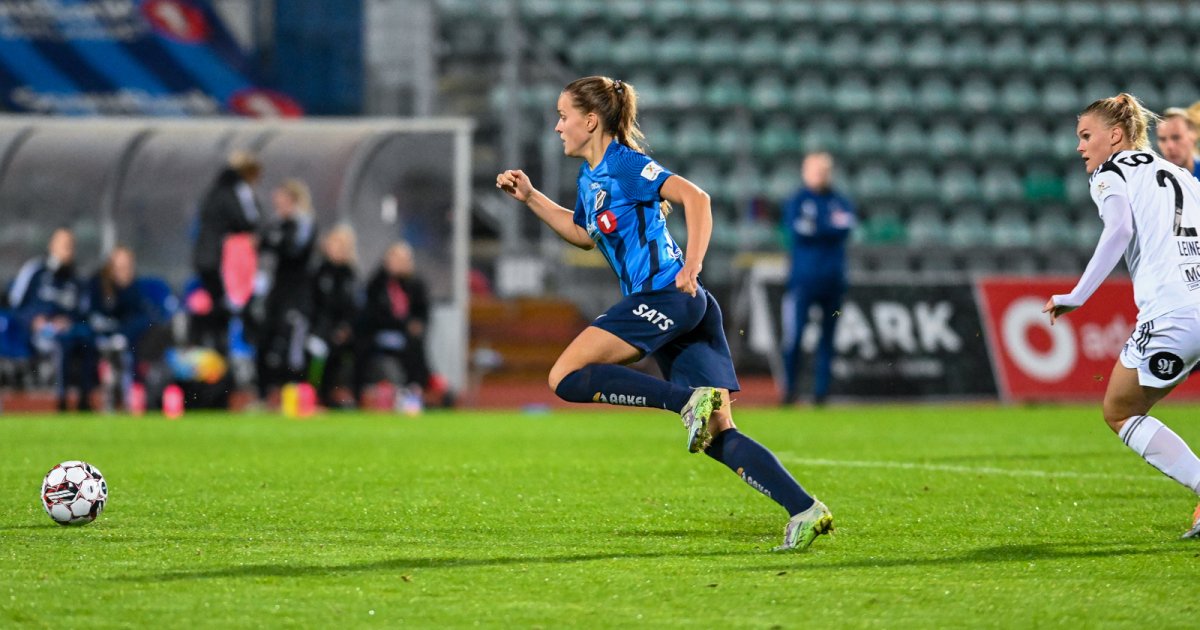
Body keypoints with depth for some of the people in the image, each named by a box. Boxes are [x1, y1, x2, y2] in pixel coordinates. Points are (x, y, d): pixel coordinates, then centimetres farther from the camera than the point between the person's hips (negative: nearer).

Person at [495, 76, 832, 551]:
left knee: (565, 378, -13)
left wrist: (692, 266, -22)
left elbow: (694, 197, -16)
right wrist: (530, 198, 30)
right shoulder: (590, 179, 20)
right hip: (658, 304, 9)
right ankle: (805, 510, -6)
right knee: (718, 436, 2)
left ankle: (691, 401, -19)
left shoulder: (624, 164, -7)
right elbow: (582, 234, 39)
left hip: (667, 295, -9)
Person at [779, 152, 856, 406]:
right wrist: (830, 227, -13)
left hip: (833, 278, 3)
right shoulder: (796, 202, 5)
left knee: (828, 336, 4)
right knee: (793, 335, -12)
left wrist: (815, 227, -14)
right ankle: (790, 388, -3)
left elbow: (845, 228, -7)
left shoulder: (840, 202, 11)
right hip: (803, 277, -3)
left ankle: (821, 390, 9)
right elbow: (795, 232, -11)